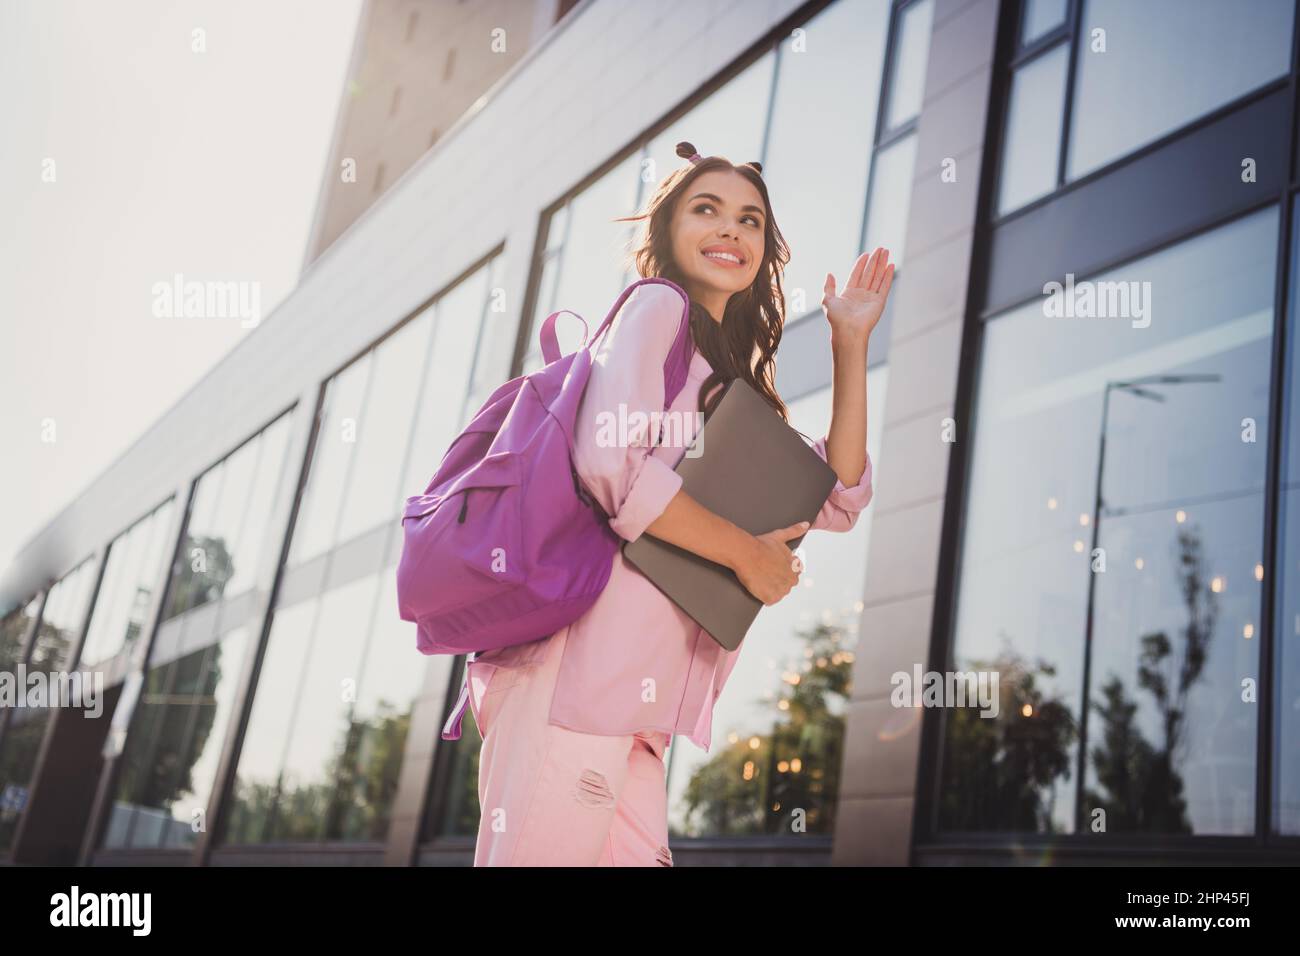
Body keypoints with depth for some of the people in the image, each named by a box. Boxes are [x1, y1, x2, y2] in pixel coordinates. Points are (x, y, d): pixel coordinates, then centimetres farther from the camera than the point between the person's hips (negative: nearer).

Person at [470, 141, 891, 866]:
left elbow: (838, 500, 18)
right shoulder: (659, 308, 1)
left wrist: (851, 346, 17)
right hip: (578, 657, -8)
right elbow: (609, 462, -16)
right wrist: (746, 552, -7)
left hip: (633, 695, 9)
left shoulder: (736, 378, 26)